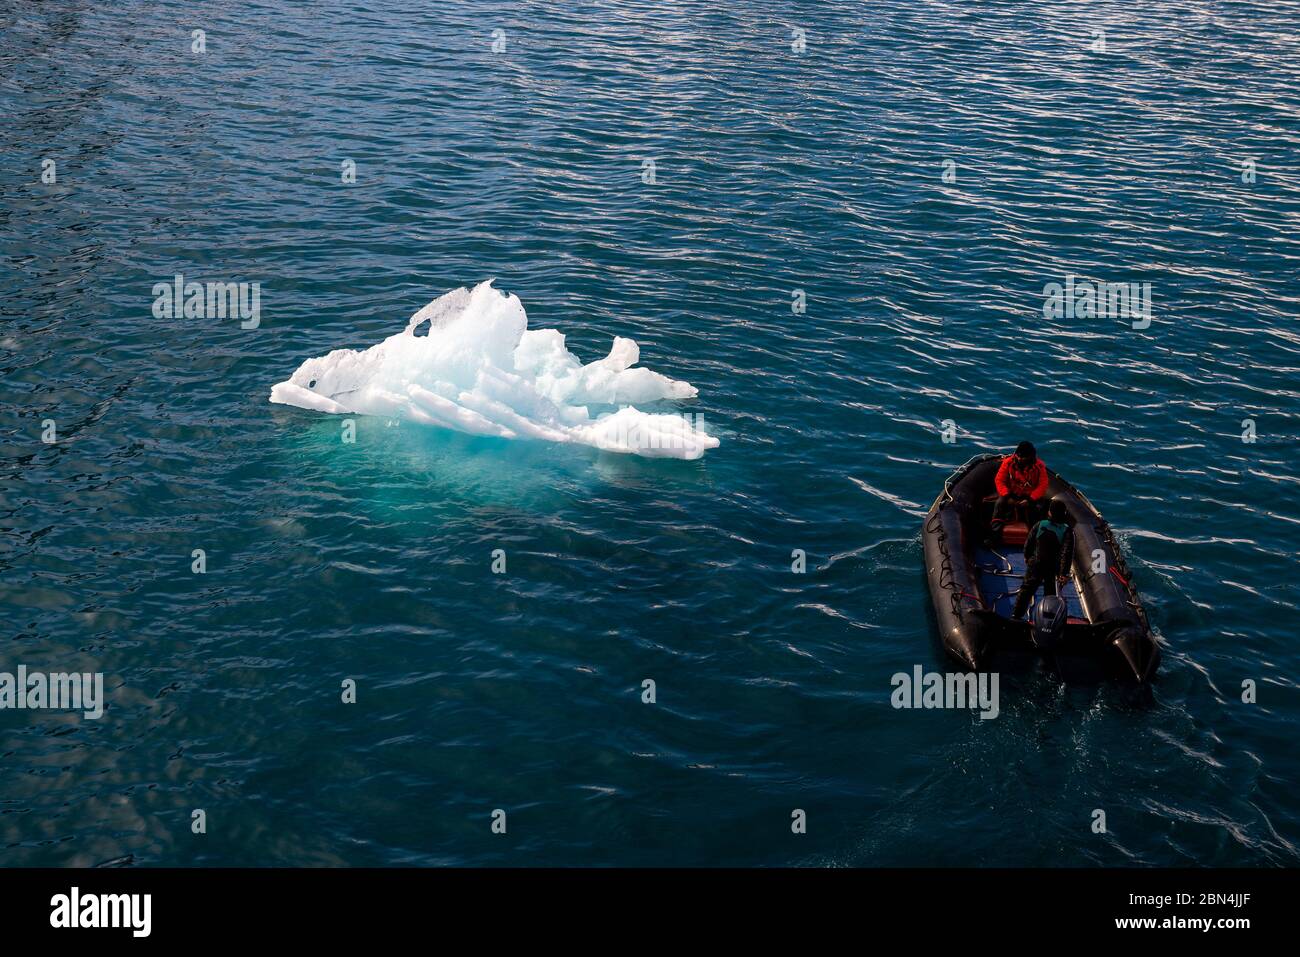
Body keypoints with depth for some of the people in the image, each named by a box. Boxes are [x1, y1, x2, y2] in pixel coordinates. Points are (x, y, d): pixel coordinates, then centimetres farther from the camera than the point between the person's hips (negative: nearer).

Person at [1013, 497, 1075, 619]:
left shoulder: (1039, 525, -8)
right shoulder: (1067, 531, -14)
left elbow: (1028, 543, 2)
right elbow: (1067, 553, -19)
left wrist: (1027, 557, 21)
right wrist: (1064, 573, -18)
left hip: (1035, 564, 1)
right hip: (1054, 568, -1)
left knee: (1026, 589, 10)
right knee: (1050, 593, 13)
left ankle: (1017, 614, 7)